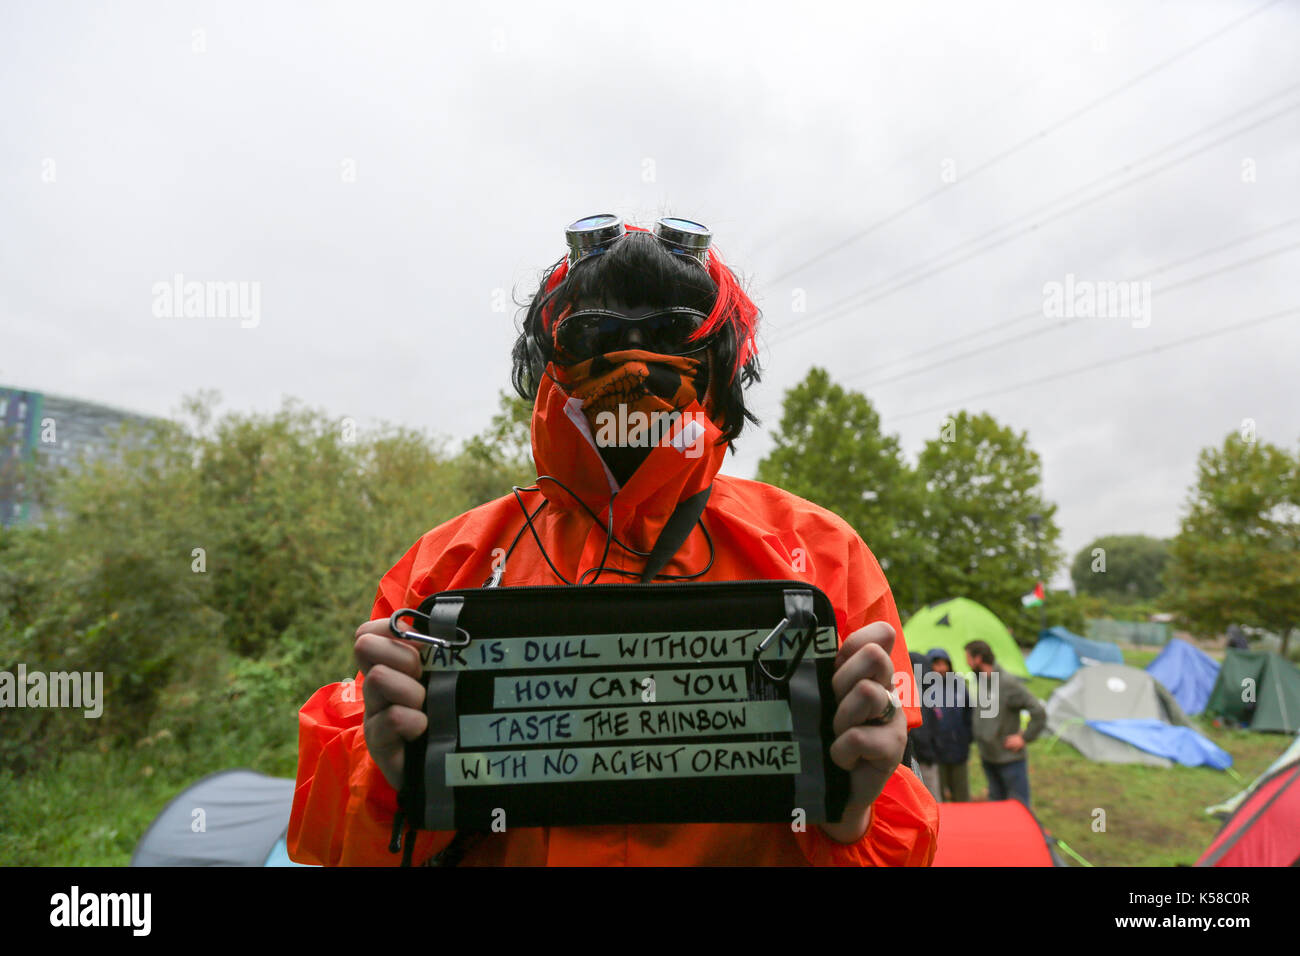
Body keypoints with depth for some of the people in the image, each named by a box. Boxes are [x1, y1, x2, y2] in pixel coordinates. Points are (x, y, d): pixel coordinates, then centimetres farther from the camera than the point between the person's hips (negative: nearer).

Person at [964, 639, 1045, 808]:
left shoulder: (1008, 683, -22)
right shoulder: (978, 681, 2)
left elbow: (1039, 713, -22)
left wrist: (1024, 738, -17)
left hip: (1010, 758, -7)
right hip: (987, 756, 7)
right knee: (996, 802, 18)